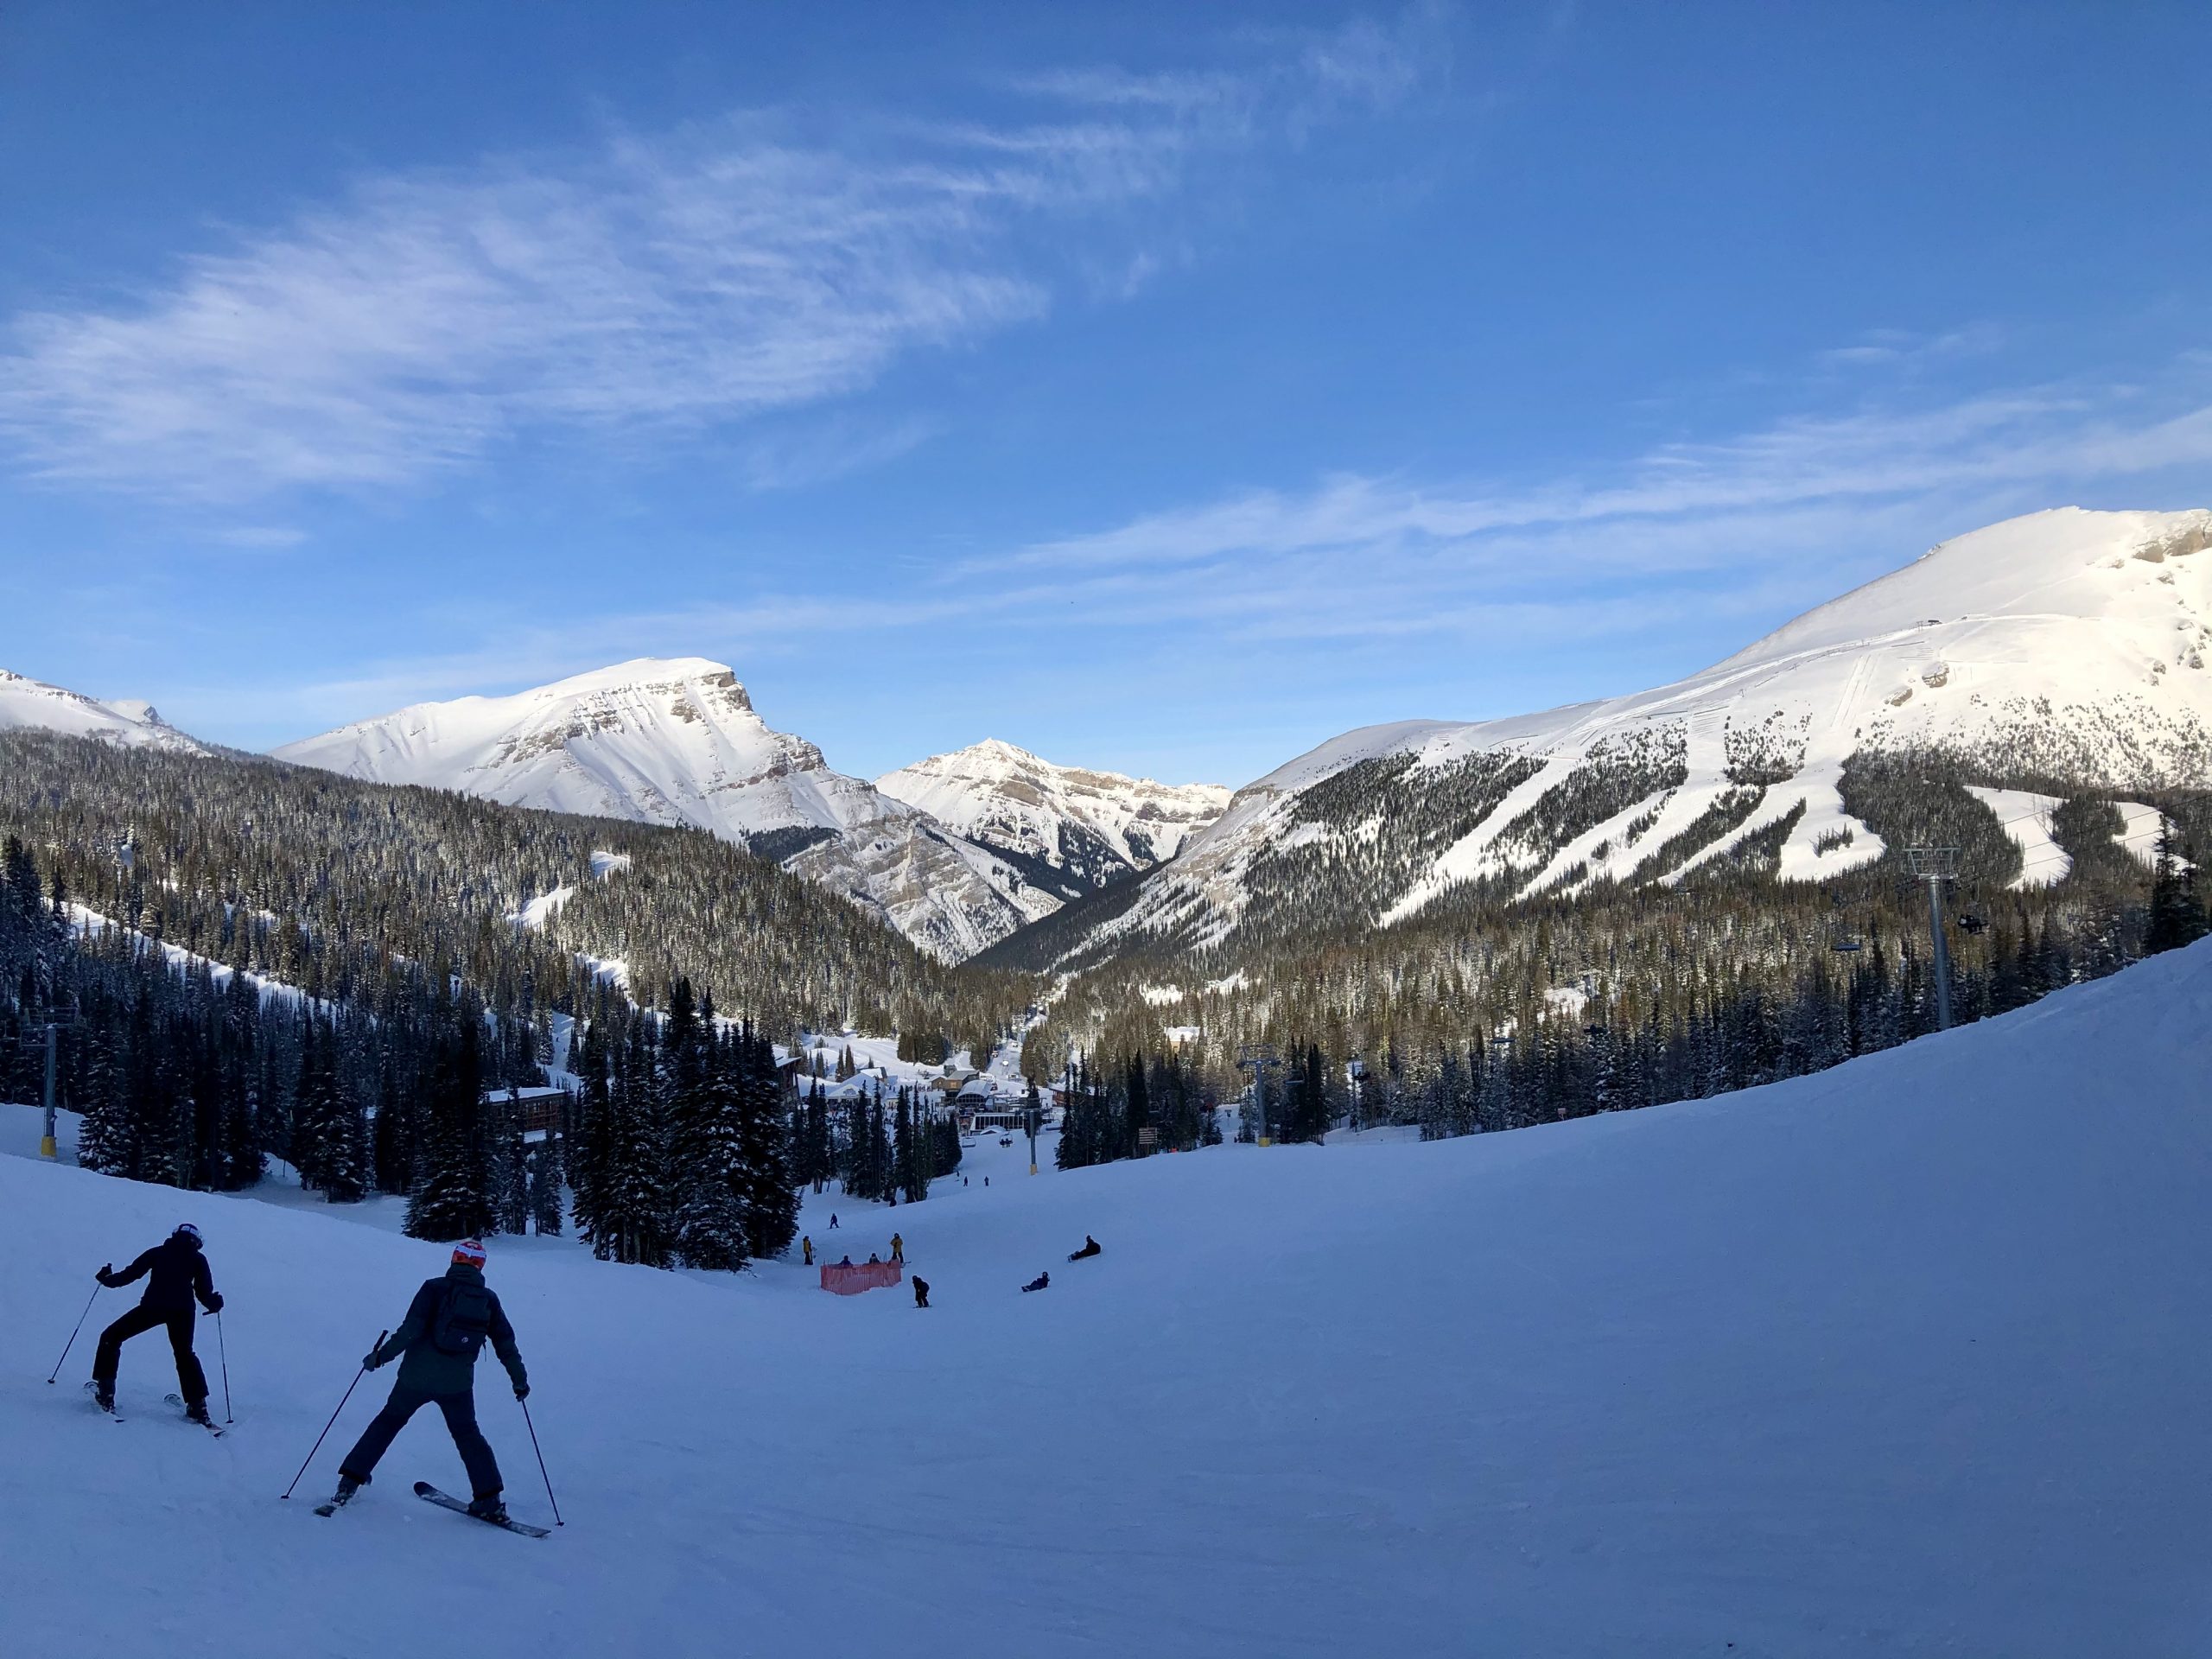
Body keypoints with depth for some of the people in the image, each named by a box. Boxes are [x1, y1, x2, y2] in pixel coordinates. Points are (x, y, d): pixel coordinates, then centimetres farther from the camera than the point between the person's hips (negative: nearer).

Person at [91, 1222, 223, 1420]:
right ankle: (197, 1406, 11)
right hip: (183, 1311, 2)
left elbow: (130, 1274, 14)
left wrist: (107, 1278, 32)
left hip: (153, 1306, -2)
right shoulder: (198, 1260, 18)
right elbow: (204, 1293, 11)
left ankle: (104, 1392, 5)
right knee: (185, 1355, 21)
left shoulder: (158, 1253, 19)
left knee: (111, 1338, 17)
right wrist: (215, 1303, 31)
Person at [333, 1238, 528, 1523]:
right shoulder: (488, 1298, 4)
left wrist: (381, 1356, -5)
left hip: (417, 1376, -1)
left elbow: (411, 1329, -14)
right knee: (468, 1435, 16)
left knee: (388, 1422, 22)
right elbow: (505, 1341, 7)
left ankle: (350, 1480, 20)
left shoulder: (434, 1288, -4)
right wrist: (519, 1378, 16)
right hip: (458, 1382, 2)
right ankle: (489, 1501, 8)